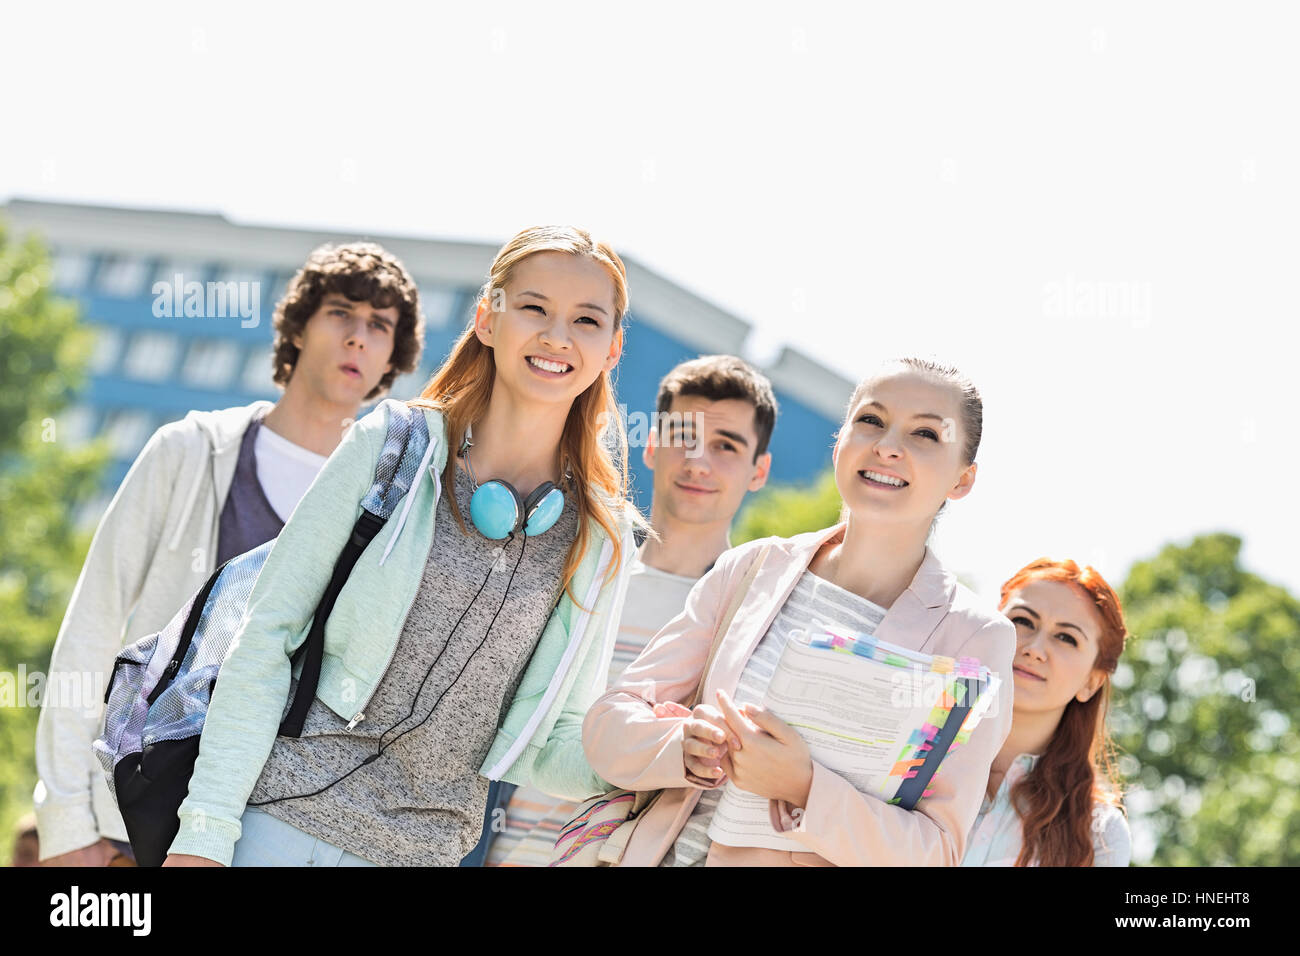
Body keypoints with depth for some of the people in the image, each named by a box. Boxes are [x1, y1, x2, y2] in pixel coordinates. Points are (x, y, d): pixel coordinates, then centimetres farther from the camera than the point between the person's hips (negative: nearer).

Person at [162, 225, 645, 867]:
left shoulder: (601, 538, 4)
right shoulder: (393, 445, -3)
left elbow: (544, 748, 6)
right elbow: (268, 632, -4)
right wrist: (207, 828, -11)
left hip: (426, 848, 2)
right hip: (285, 819, -2)